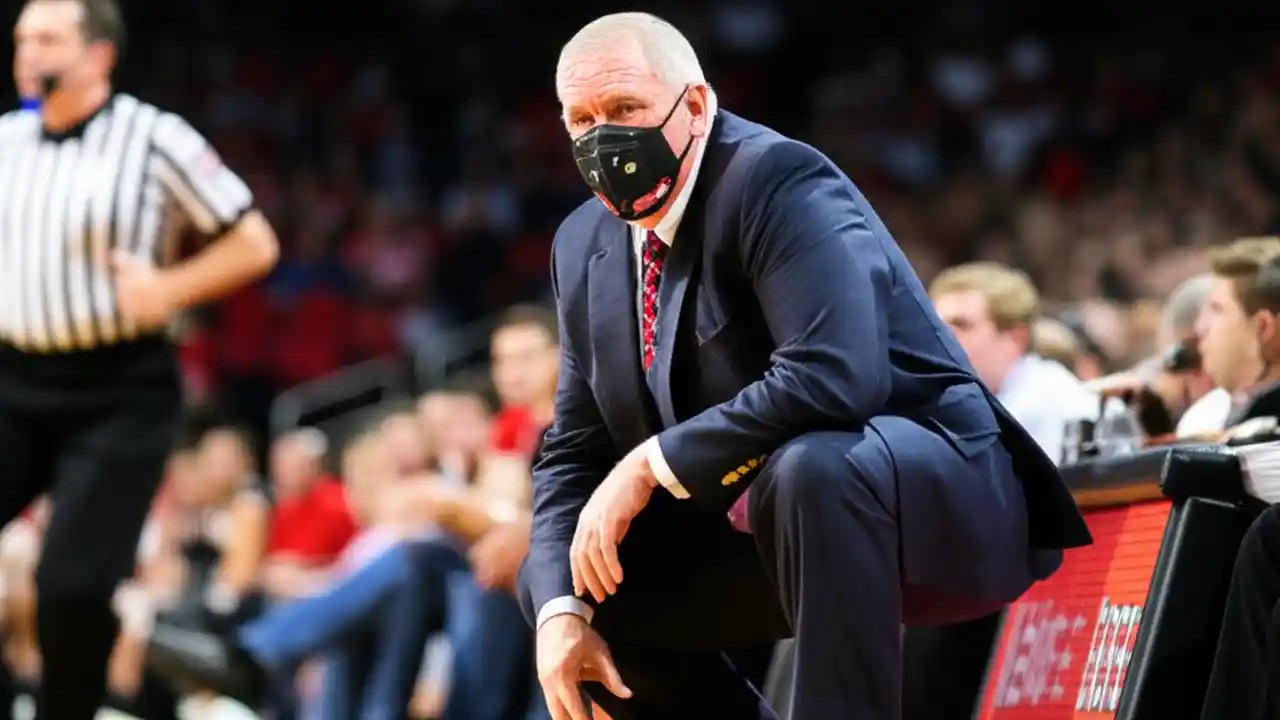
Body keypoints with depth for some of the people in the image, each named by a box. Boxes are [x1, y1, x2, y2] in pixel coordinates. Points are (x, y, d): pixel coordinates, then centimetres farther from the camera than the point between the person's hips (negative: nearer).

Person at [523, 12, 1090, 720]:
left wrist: (652, 467, -26)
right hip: (769, 525, 9)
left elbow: (834, 378, -33)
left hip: (930, 496, -9)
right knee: (558, 576, 5)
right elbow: (574, 449, 7)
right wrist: (562, 611, -10)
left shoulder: (776, 180, -20)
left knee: (809, 468, -38)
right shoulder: (585, 246, 5)